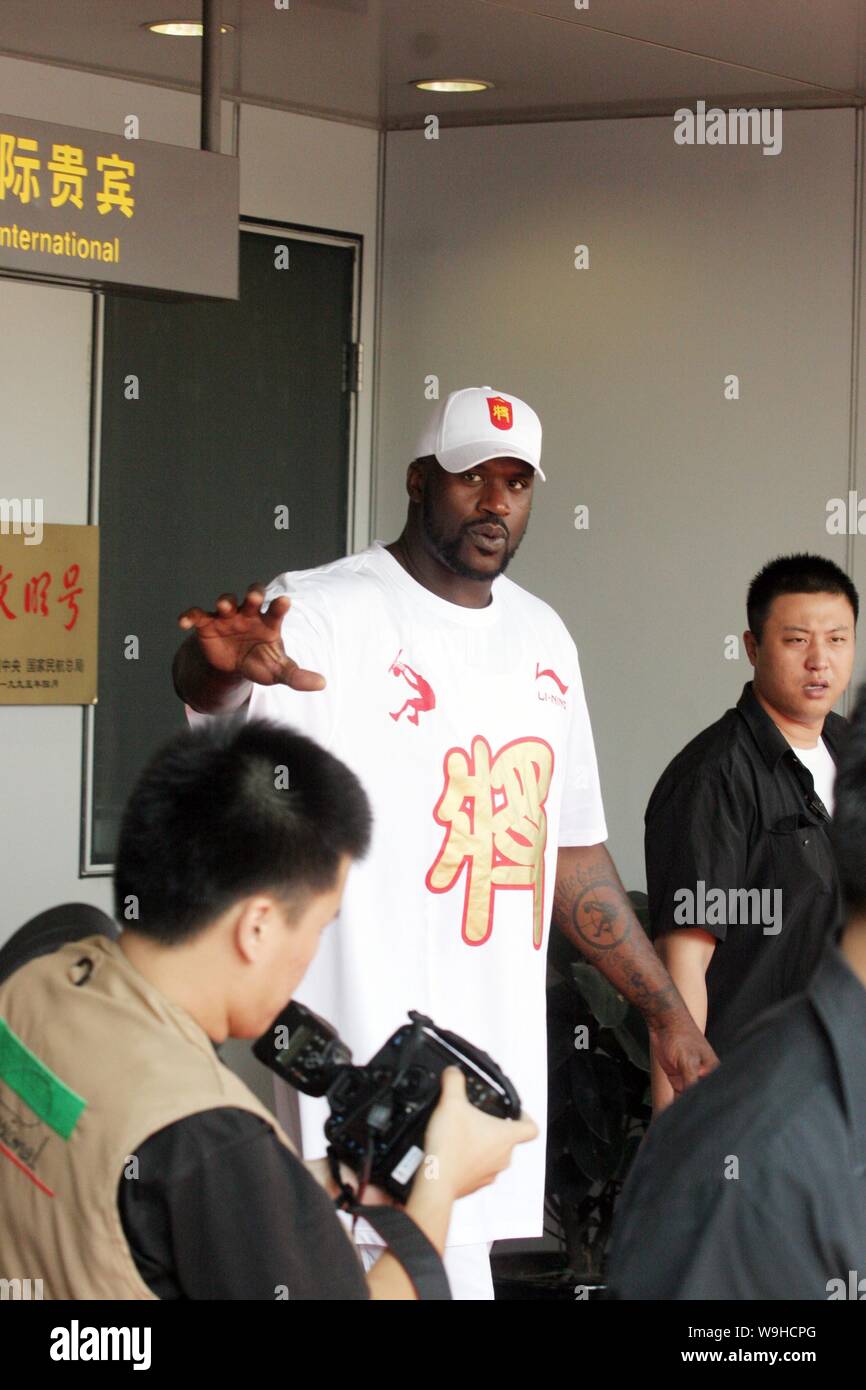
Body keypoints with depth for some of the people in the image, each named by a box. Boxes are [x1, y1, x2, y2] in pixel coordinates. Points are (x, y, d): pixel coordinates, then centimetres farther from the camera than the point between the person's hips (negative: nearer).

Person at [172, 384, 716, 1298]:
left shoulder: (542, 638, 15)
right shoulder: (329, 613, -8)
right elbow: (208, 690, -31)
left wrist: (667, 1013, 20)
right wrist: (223, 665, -56)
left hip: (505, 1047, 7)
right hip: (370, 1042, -7)